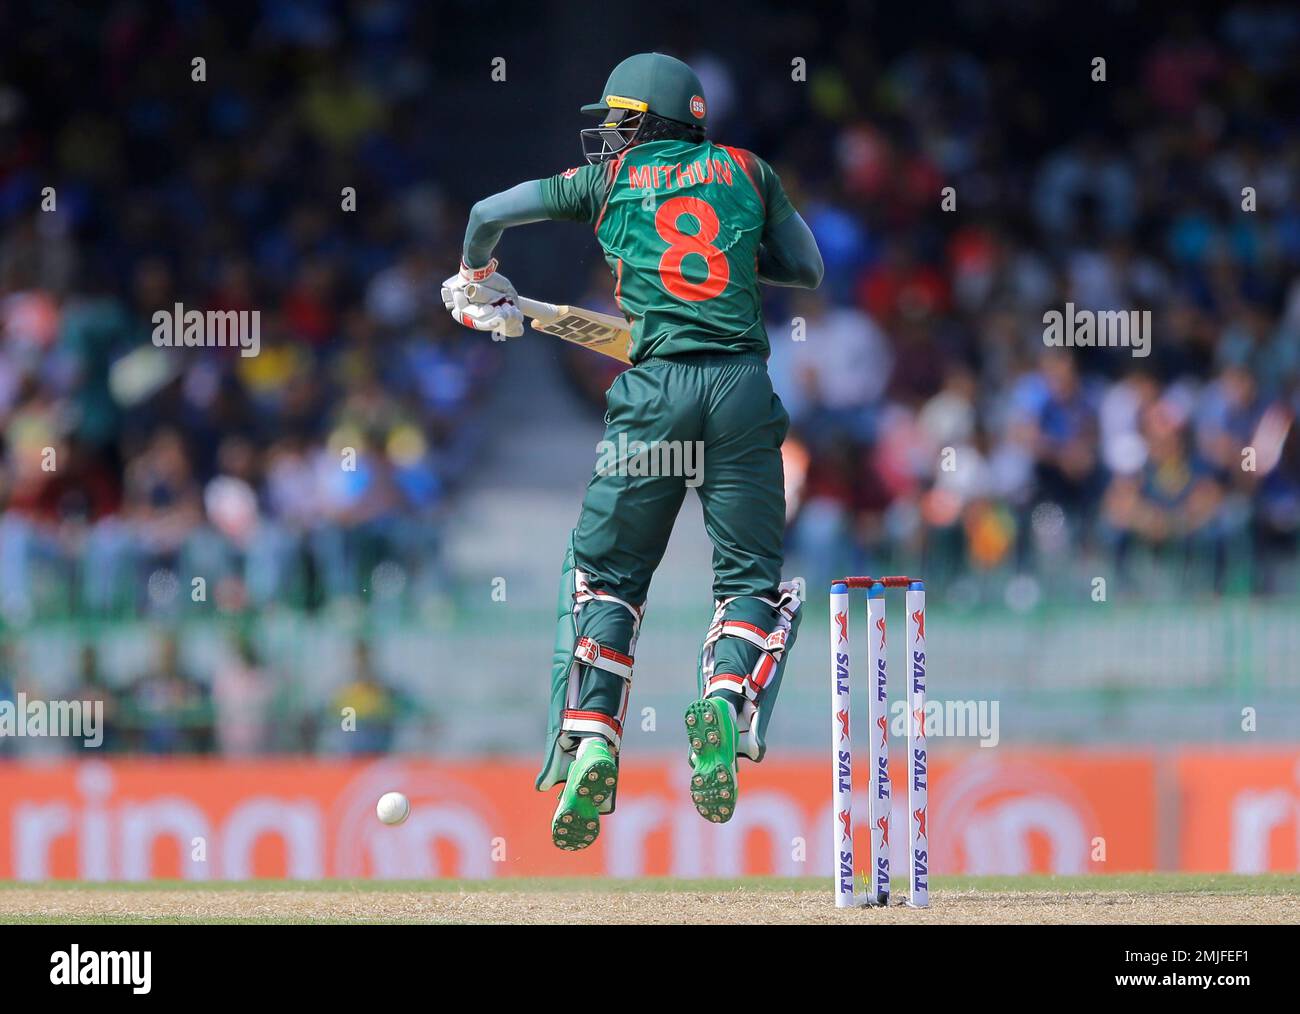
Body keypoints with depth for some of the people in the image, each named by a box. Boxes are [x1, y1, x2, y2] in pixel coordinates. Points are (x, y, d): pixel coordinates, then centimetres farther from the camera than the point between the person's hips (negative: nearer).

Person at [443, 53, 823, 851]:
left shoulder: (611, 180, 14)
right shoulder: (745, 172, 17)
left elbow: (489, 211, 16)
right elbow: (808, 271, 18)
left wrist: (477, 284, 36)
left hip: (655, 390, 0)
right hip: (742, 390, 1)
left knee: (606, 573, 11)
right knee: (752, 576, 8)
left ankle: (590, 736, -6)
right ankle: (727, 696, -21)